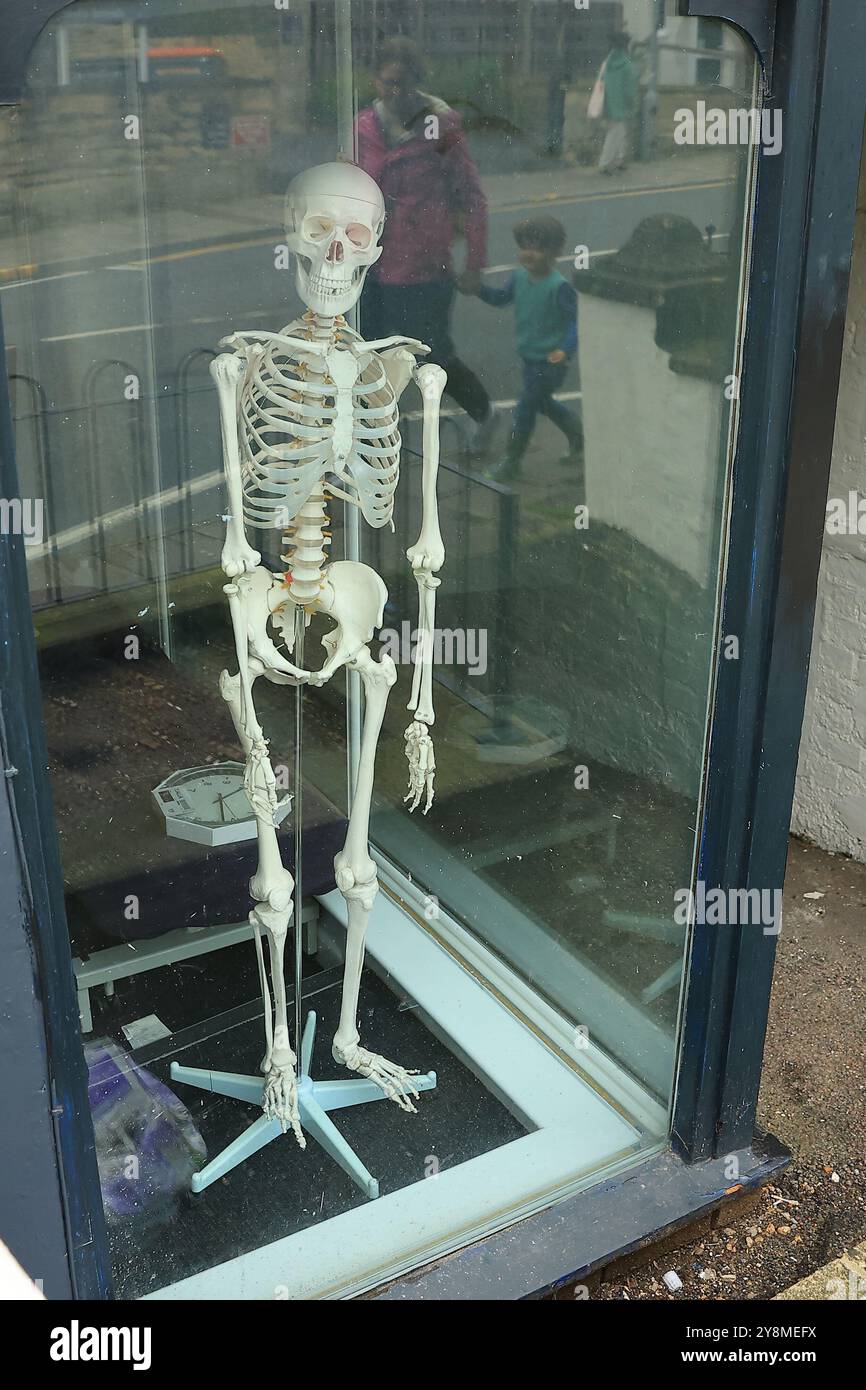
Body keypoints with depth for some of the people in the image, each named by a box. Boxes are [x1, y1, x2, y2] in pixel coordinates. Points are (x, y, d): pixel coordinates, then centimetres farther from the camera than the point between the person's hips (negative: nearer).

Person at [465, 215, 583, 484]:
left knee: (525, 408, 1)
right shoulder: (520, 277, -1)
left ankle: (511, 461, 16)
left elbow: (576, 320, -22)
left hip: (550, 362, -8)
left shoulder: (558, 286, -23)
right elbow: (500, 297, 14)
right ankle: (579, 436, 44)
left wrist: (566, 349, -36)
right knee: (543, 403, 24)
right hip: (529, 358, 8)